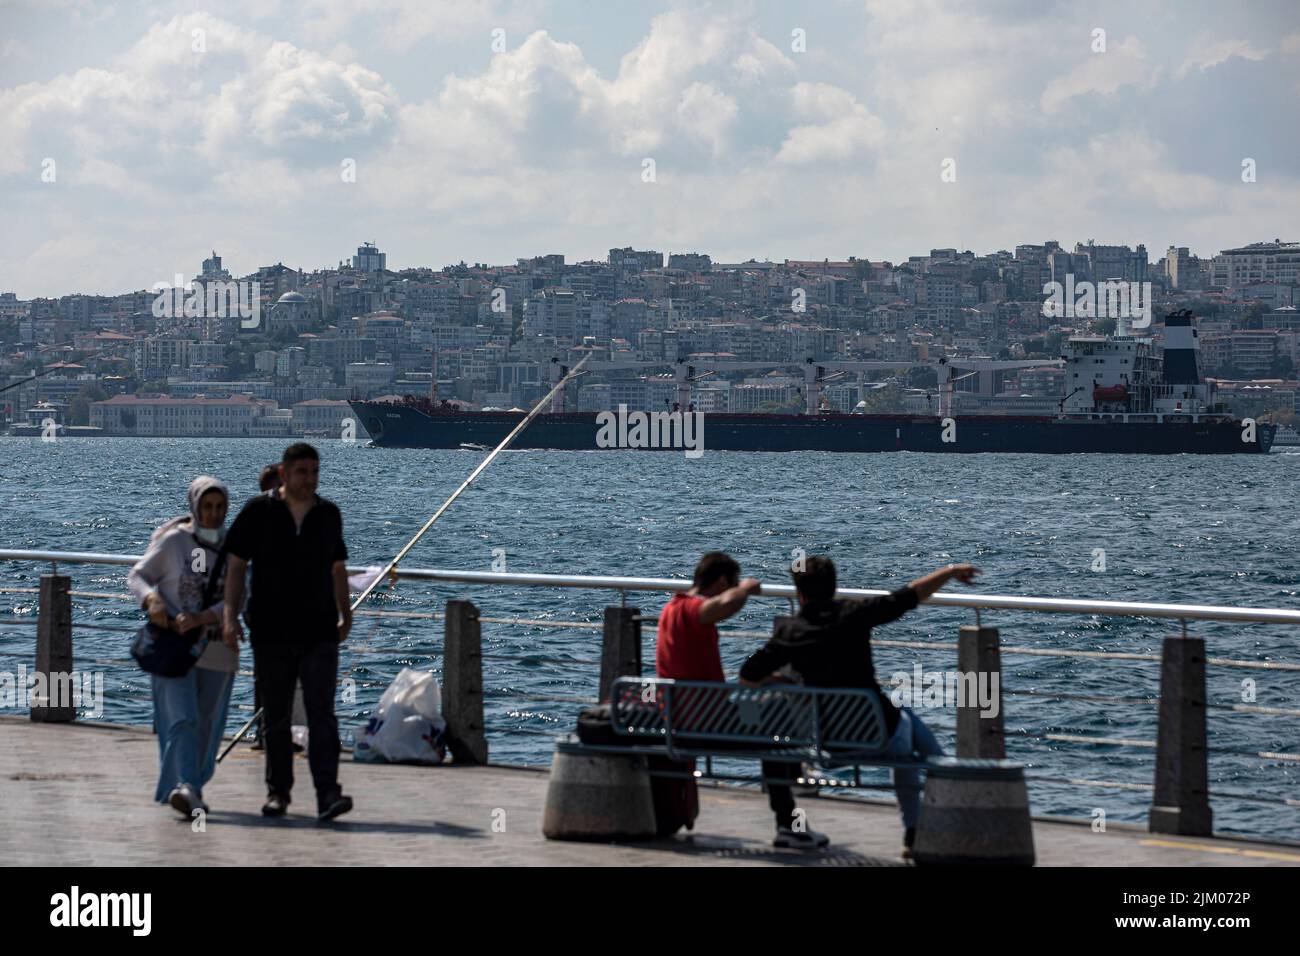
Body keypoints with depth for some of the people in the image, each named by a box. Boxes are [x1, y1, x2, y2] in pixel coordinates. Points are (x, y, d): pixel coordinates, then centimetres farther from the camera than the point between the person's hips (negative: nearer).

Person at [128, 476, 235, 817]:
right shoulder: (173, 542, -2)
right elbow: (137, 576, 3)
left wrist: (201, 618, -21)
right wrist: (152, 600, -19)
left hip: (217, 651, 3)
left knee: (207, 723, 9)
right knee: (181, 718, -16)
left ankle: (192, 788, 24)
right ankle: (185, 788, -28)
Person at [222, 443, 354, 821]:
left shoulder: (328, 514, 8)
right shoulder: (258, 512, -1)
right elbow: (236, 566, 0)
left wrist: (346, 616, 23)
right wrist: (231, 617, -8)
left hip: (319, 633, 1)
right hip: (271, 633, -1)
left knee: (321, 712, -11)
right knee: (276, 716, 8)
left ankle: (327, 794, -19)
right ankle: (278, 791, 21)